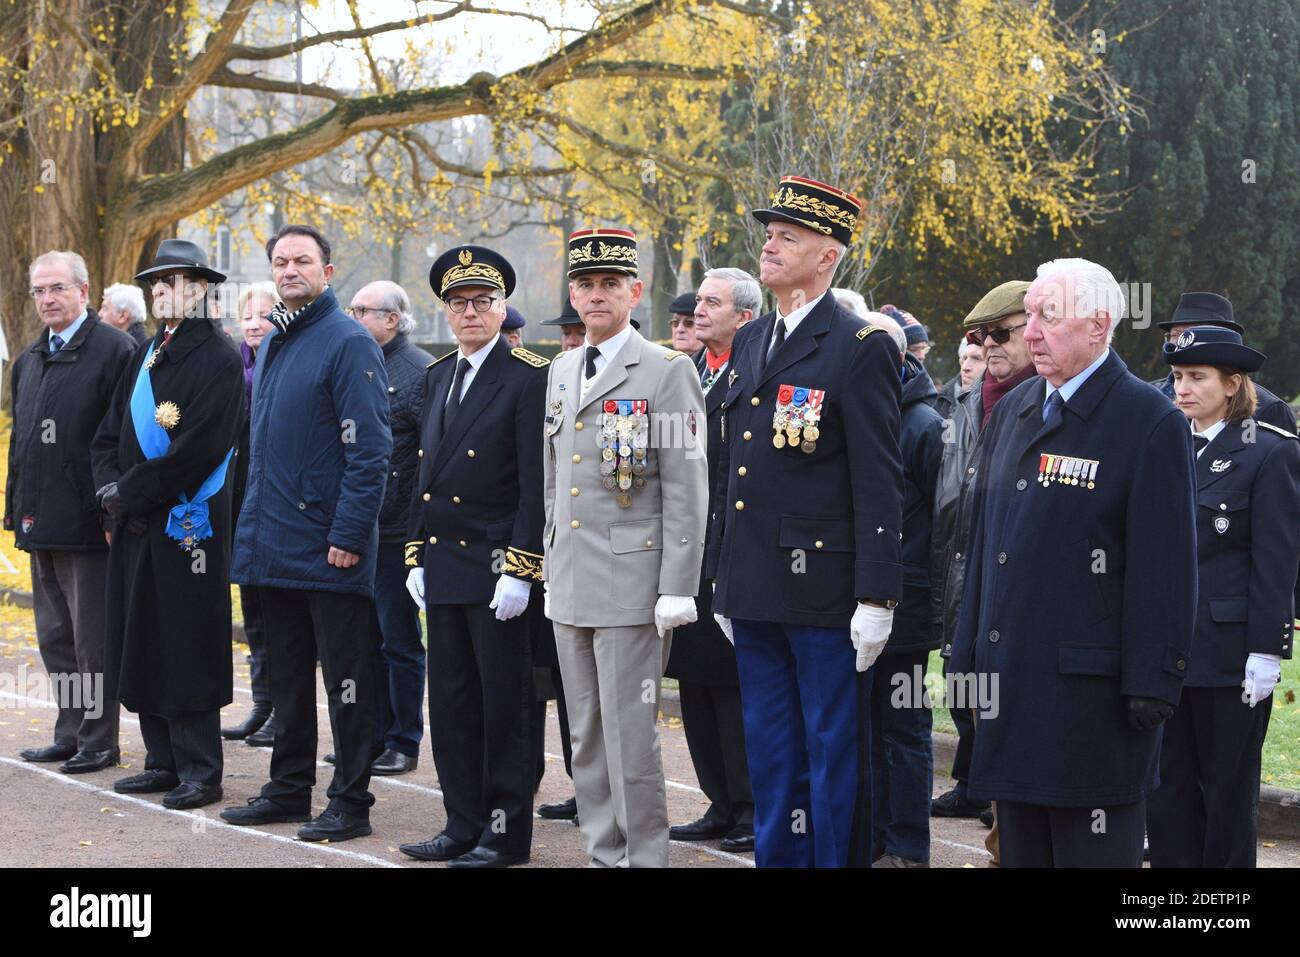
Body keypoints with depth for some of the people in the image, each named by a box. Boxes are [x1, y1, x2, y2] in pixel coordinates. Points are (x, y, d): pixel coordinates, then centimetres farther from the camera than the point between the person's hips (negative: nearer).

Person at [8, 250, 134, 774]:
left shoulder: (113, 349, -9)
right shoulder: (28, 362, 16)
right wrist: (16, 509, 15)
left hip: (87, 522, -8)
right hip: (41, 523, 8)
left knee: (93, 641, -1)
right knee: (55, 638, 13)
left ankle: (98, 740, 7)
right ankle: (69, 735, 22)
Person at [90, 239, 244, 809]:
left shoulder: (218, 358, -9)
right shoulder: (145, 356, 16)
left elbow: (196, 449, -18)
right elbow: (109, 435, 15)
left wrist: (131, 490, -14)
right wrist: (112, 485, -3)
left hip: (188, 523, -8)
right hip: (136, 526, 8)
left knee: (189, 649, -5)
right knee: (142, 647, 10)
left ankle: (200, 773, 2)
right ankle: (164, 761, 20)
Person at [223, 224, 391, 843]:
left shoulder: (348, 343, -11)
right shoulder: (270, 345, 14)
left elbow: (369, 450, -15)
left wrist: (349, 534, -19)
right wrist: (253, 525, 15)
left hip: (328, 550, -8)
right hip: (273, 547, 8)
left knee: (346, 679, 0)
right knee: (287, 675, 15)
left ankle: (351, 803, 7)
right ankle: (290, 788, 25)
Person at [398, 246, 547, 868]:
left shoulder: (529, 378, -9)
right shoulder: (437, 377, 14)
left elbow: (536, 484, -13)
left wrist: (519, 572, -17)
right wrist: (416, 556, 12)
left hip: (496, 569, -7)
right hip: (442, 568, 7)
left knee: (504, 704, 0)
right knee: (450, 701, 11)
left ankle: (506, 832, 8)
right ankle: (464, 825, 20)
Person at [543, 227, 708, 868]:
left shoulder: (667, 372, -6)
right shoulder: (561, 371, 15)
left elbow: (686, 490, -10)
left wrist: (677, 590, -14)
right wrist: (551, 569, 18)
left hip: (631, 583, -7)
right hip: (570, 586, 7)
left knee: (629, 736, -7)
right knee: (586, 740, 11)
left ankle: (645, 857, 2)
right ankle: (605, 854, 20)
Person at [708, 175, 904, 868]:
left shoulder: (860, 348, -8)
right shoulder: (749, 342, 15)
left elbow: (878, 482, -12)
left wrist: (875, 597, -16)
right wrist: (723, 582, 17)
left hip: (822, 591, -7)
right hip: (755, 591, 7)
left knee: (834, 753, 2)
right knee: (769, 755, 14)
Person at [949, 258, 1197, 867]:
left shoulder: (1151, 422, -8)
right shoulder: (1013, 412, 14)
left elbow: (1165, 566, -11)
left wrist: (1152, 684, -14)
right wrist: (970, 653, 15)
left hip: (1093, 691, -7)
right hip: (1012, 675, 7)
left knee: (1094, 848, -1)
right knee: (1021, 844, 12)